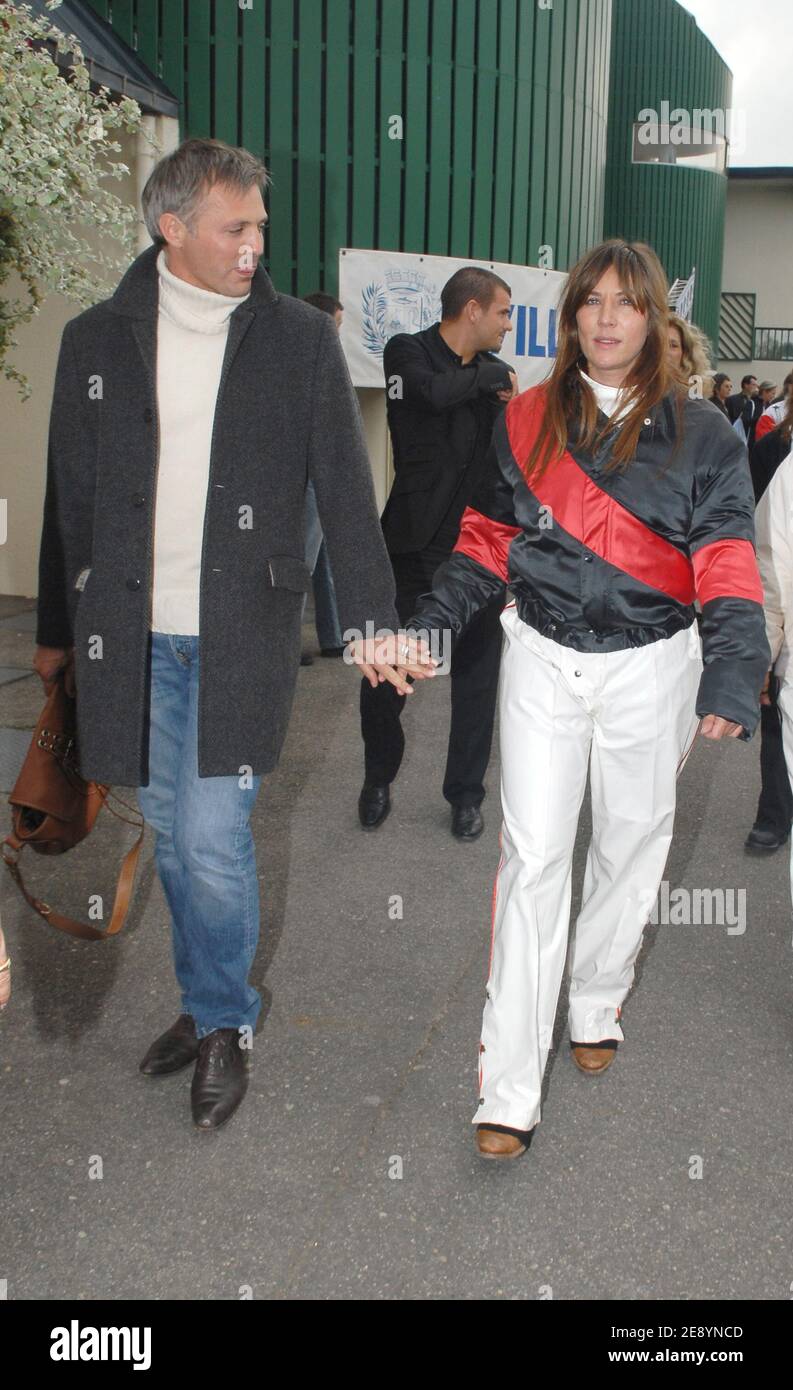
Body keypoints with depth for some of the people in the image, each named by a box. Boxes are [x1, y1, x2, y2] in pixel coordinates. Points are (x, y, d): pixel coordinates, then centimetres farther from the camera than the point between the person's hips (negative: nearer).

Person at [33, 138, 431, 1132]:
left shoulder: (300, 340, 0)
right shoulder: (96, 339, 5)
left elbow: (345, 494, 1)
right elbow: (69, 498, 11)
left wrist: (373, 624, -4)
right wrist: (55, 630, 16)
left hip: (240, 639, -2)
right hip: (132, 640, 3)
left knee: (212, 842, -6)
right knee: (171, 837, 12)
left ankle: (225, 1025, 19)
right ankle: (208, 1002, 34)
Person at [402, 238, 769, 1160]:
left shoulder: (700, 434, -1)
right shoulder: (525, 420, 5)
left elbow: (727, 566, -8)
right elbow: (487, 541, 8)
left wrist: (731, 676, -23)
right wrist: (427, 624, -6)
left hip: (650, 667, 0)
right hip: (543, 661, 0)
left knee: (631, 843, 14)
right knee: (532, 857, -3)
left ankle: (597, 1003, 40)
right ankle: (508, 1089, 2)